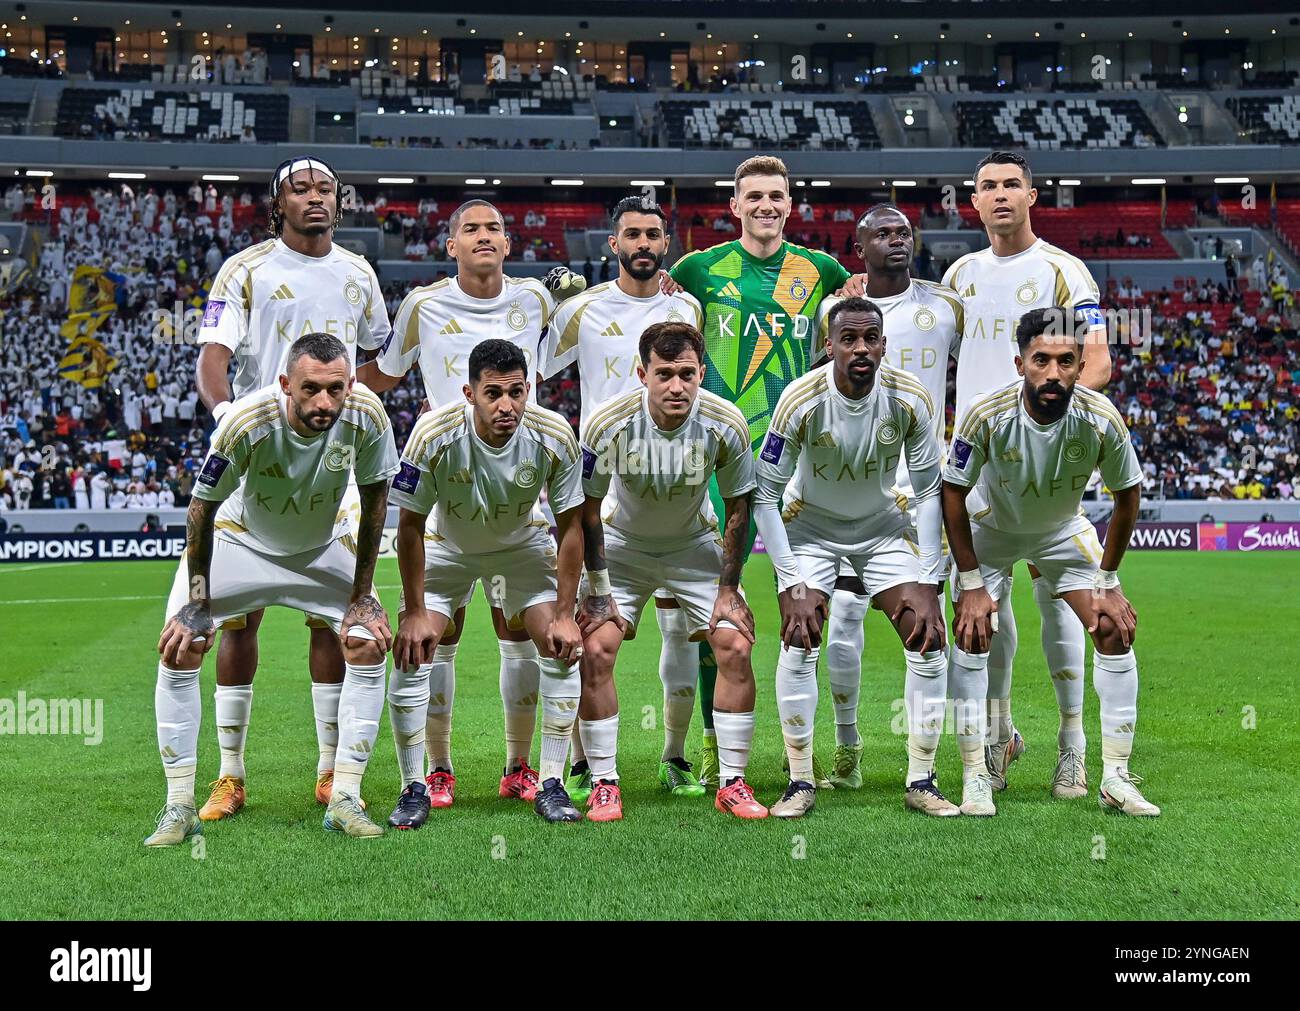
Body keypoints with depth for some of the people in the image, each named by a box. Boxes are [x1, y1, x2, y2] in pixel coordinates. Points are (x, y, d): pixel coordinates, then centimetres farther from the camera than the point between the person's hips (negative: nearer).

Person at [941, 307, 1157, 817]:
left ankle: (1115, 778, -1)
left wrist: (1107, 582, -10)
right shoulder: (986, 415, -33)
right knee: (971, 635, -15)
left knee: (1116, 629, -9)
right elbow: (953, 494, -18)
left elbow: (1127, 496, -11)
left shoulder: (1101, 418, -28)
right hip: (990, 528, -1)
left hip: (1063, 529, 2)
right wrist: (972, 583, -18)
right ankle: (975, 777, -4)